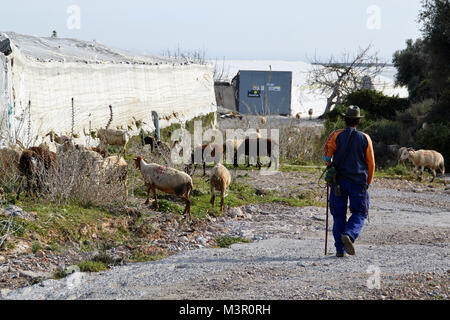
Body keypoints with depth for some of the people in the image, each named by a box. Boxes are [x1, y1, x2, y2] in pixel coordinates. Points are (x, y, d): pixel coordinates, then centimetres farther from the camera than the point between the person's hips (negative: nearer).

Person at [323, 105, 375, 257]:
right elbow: (371, 163, 5)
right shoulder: (365, 138, 2)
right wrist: (368, 182, 16)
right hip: (358, 181, -1)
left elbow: (327, 152, -18)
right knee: (359, 213, 7)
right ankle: (349, 235, -21)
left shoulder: (337, 135, -2)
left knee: (339, 215, 8)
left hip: (339, 180, 1)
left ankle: (340, 249, 6)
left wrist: (329, 164, 3)